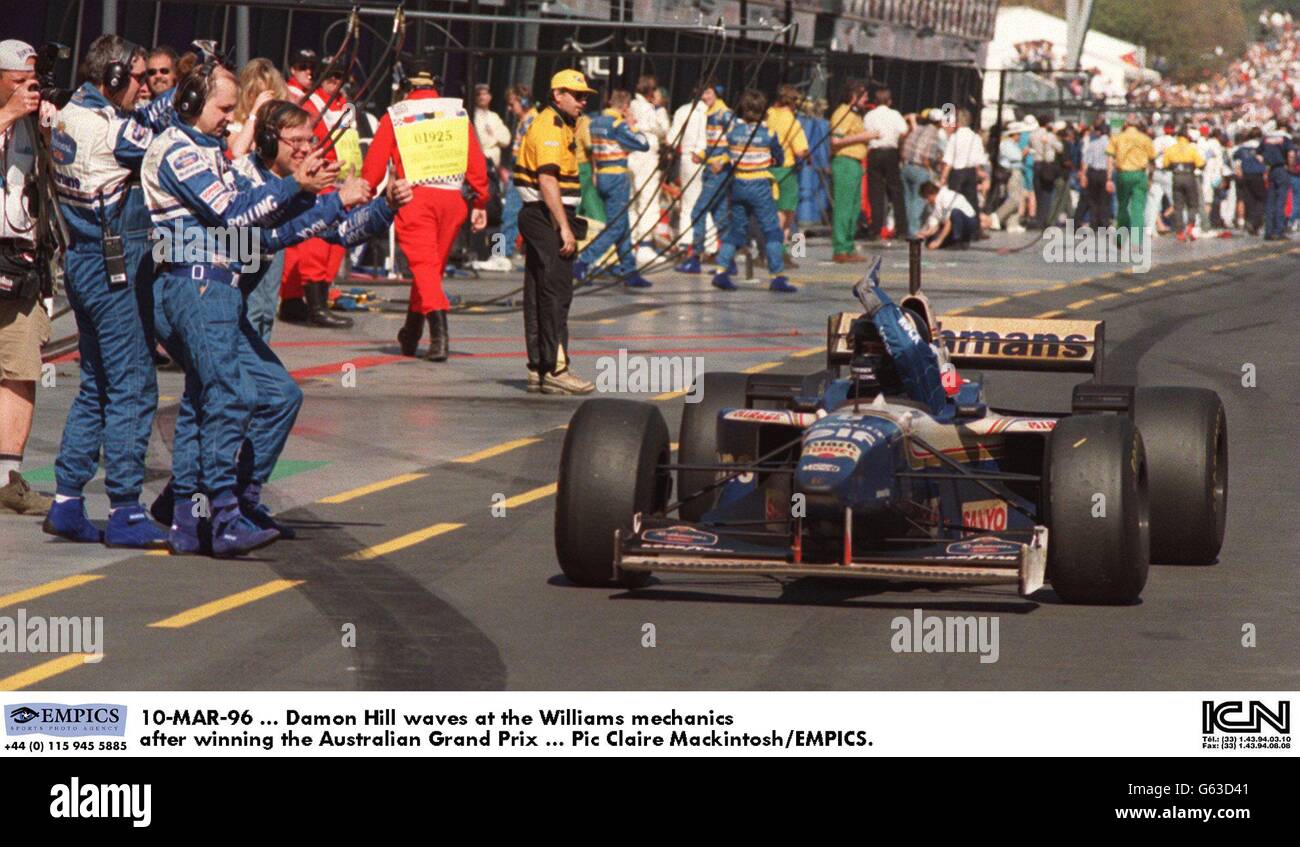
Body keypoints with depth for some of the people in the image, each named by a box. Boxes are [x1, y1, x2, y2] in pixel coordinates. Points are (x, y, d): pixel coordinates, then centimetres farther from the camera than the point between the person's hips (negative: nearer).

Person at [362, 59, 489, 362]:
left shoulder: (394, 115, 6)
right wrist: (480, 203, 12)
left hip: (414, 197, -3)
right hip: (453, 197, 3)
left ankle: (439, 328, -27)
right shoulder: (457, 112, 11)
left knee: (423, 263, -7)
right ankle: (411, 333, 29)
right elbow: (476, 161, 8)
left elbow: (375, 162, 3)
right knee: (433, 264, 16)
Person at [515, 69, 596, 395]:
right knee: (556, 292, -12)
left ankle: (538, 369, 14)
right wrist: (564, 227, -25)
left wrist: (567, 224, 22)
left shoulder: (559, 126, 20)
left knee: (539, 293, 11)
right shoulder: (550, 129, -14)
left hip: (540, 218, 11)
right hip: (547, 217, -11)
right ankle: (556, 369, -14)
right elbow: (547, 181, -23)